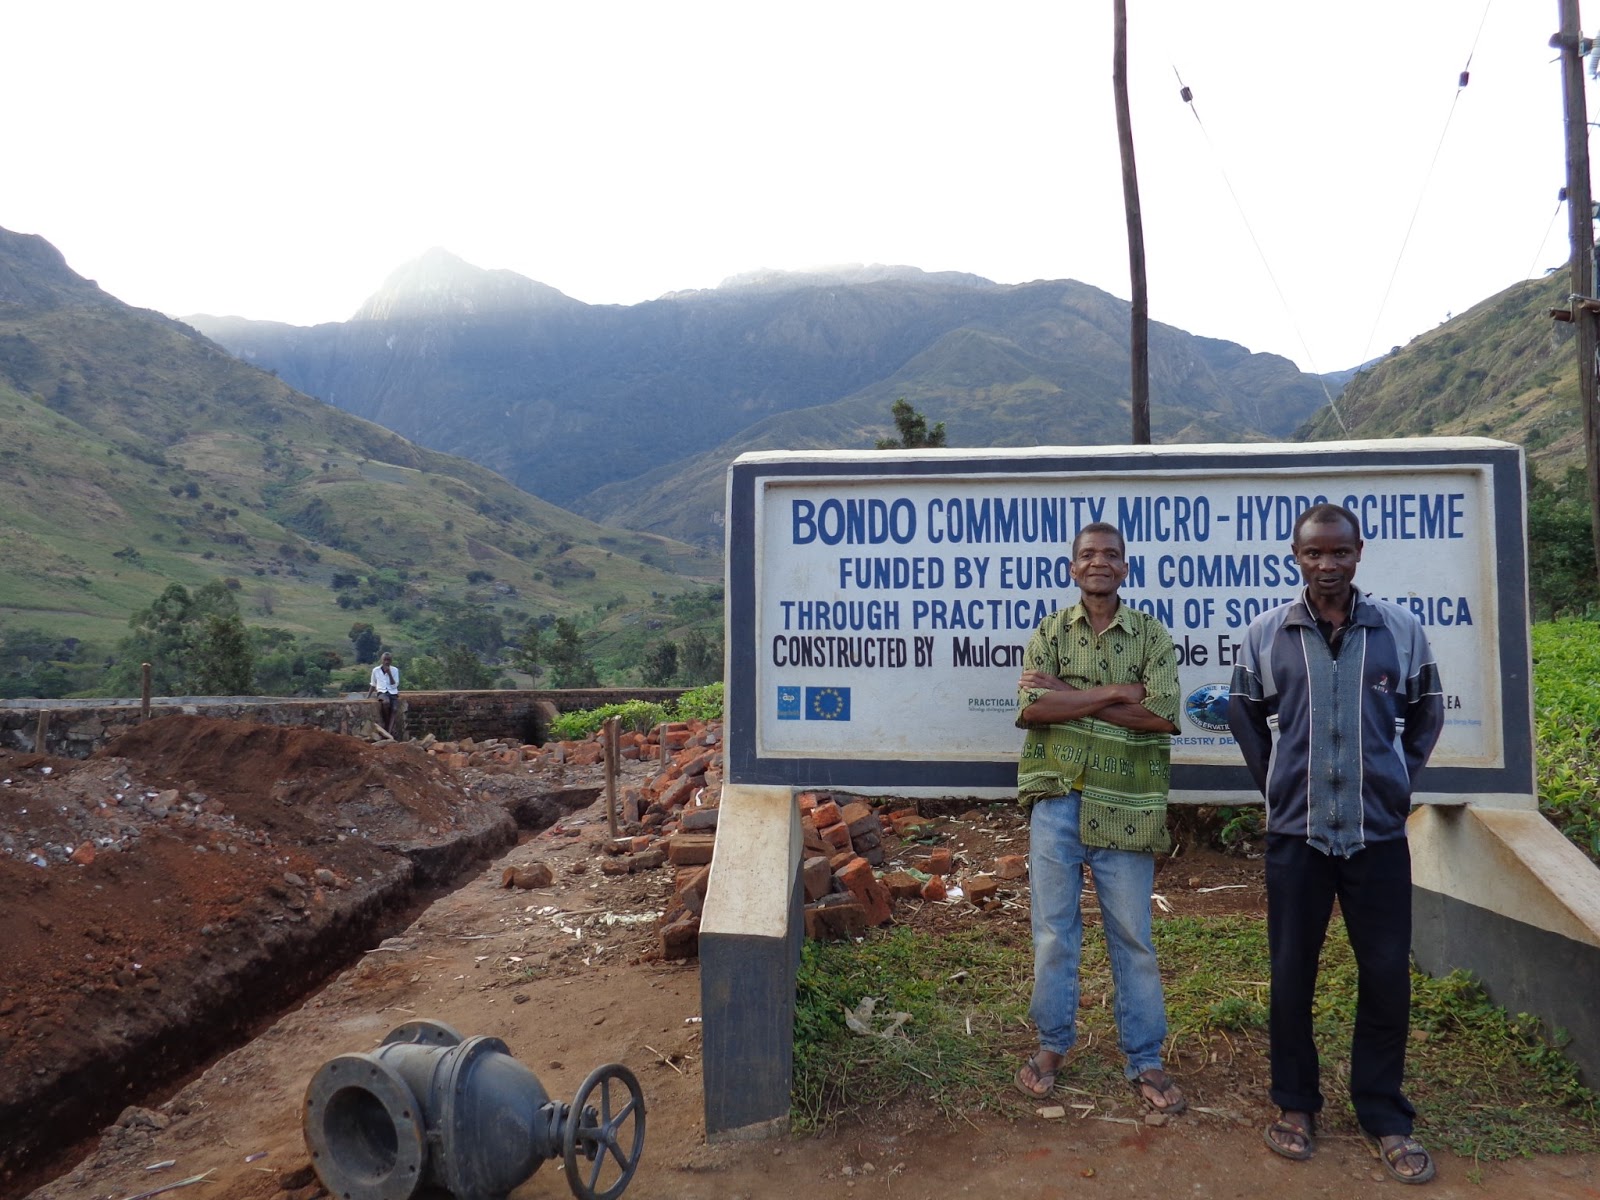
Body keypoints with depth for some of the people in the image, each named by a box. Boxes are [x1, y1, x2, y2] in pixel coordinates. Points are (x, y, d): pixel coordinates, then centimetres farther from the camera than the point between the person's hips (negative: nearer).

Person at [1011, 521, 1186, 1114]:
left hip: (1124, 808, -1)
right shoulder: (1049, 633, 5)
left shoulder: (1152, 635, 3)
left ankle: (1145, 1059, 23)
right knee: (1053, 928, 11)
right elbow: (1031, 707, -10)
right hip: (1056, 799, 1)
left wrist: (1070, 696, -13)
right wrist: (1114, 693, -14)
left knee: (1133, 935, 8)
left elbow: (1163, 715, -12)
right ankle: (1052, 1043, 28)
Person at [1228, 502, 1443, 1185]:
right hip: (1296, 832, 0)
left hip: (1380, 833, 0)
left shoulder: (1400, 629, 0)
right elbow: (1244, 712, 12)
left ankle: (1384, 1116, 24)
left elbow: (1426, 712, 13)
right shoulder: (1267, 634, -1)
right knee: (1291, 974, 8)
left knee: (1387, 976, 6)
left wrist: (1400, 781, 8)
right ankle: (1295, 1104, 25)